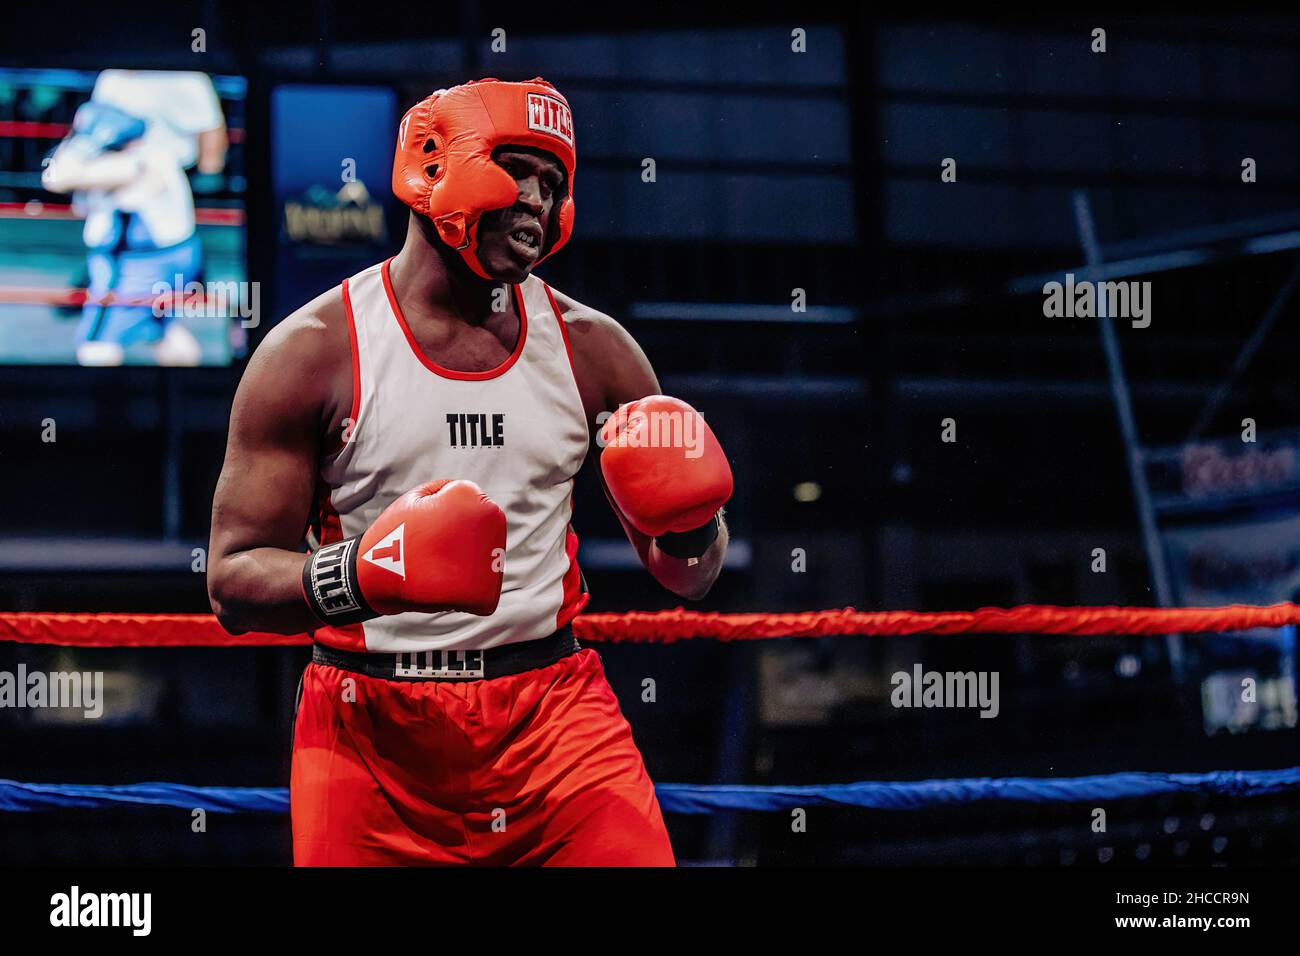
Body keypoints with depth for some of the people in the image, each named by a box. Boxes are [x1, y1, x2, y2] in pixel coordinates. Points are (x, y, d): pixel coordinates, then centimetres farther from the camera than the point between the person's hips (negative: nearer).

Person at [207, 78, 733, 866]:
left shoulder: (590, 350, 6)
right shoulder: (315, 353, -4)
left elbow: (688, 578, 13)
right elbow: (234, 580, -6)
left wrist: (690, 531, -11)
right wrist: (355, 575, -25)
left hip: (553, 711, 2)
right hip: (373, 733, -2)